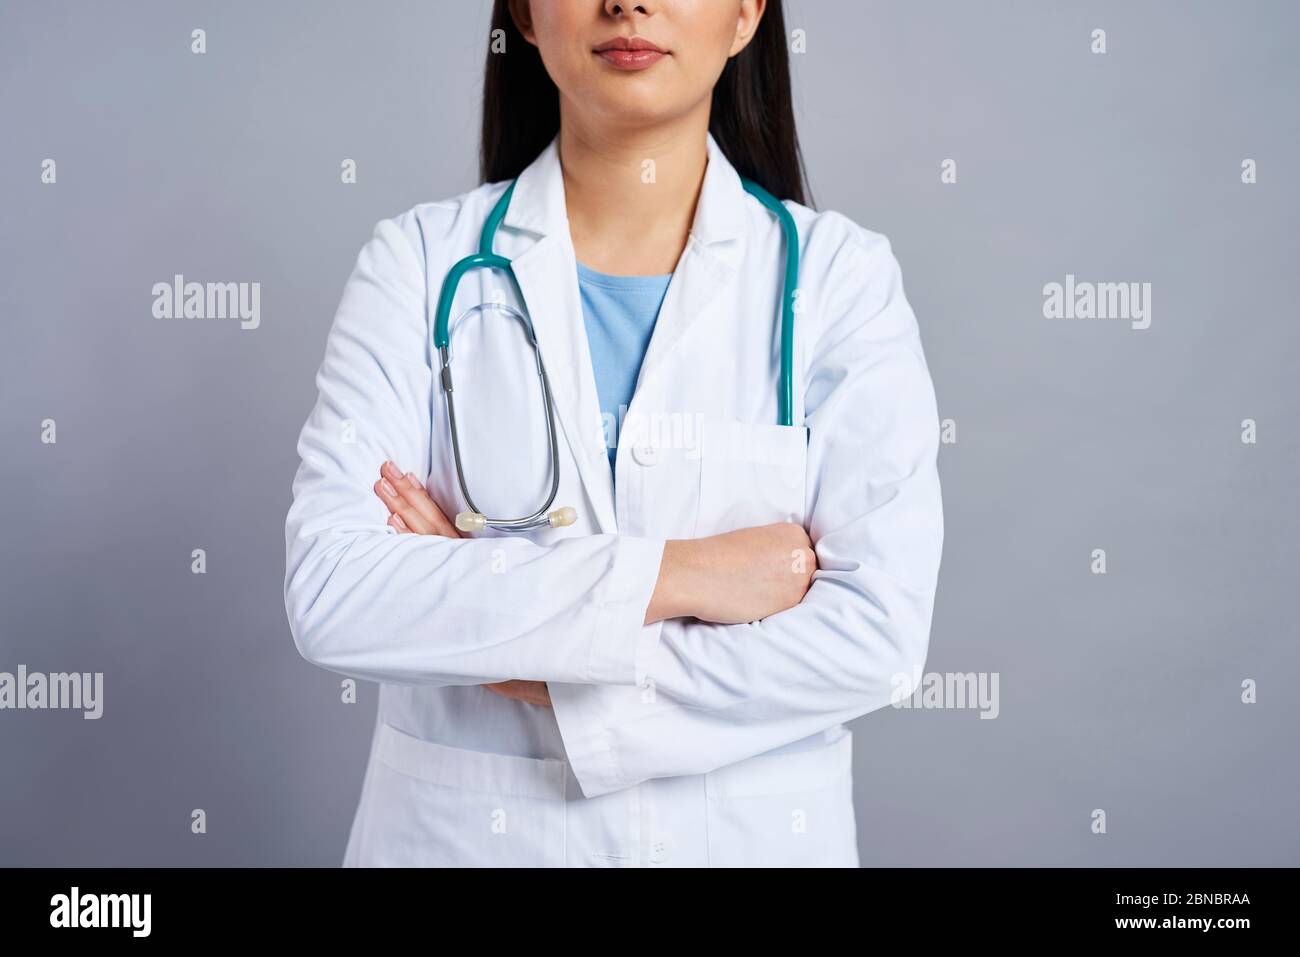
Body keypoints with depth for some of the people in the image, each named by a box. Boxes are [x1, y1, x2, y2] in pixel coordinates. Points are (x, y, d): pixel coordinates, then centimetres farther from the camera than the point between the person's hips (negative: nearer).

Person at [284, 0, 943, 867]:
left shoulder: (840, 274, -8)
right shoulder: (420, 261, -7)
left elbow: (877, 632, -15)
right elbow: (329, 592, -16)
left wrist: (527, 659, -16)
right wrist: (668, 574, -21)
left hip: (748, 829, 0)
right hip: (466, 828, 1)